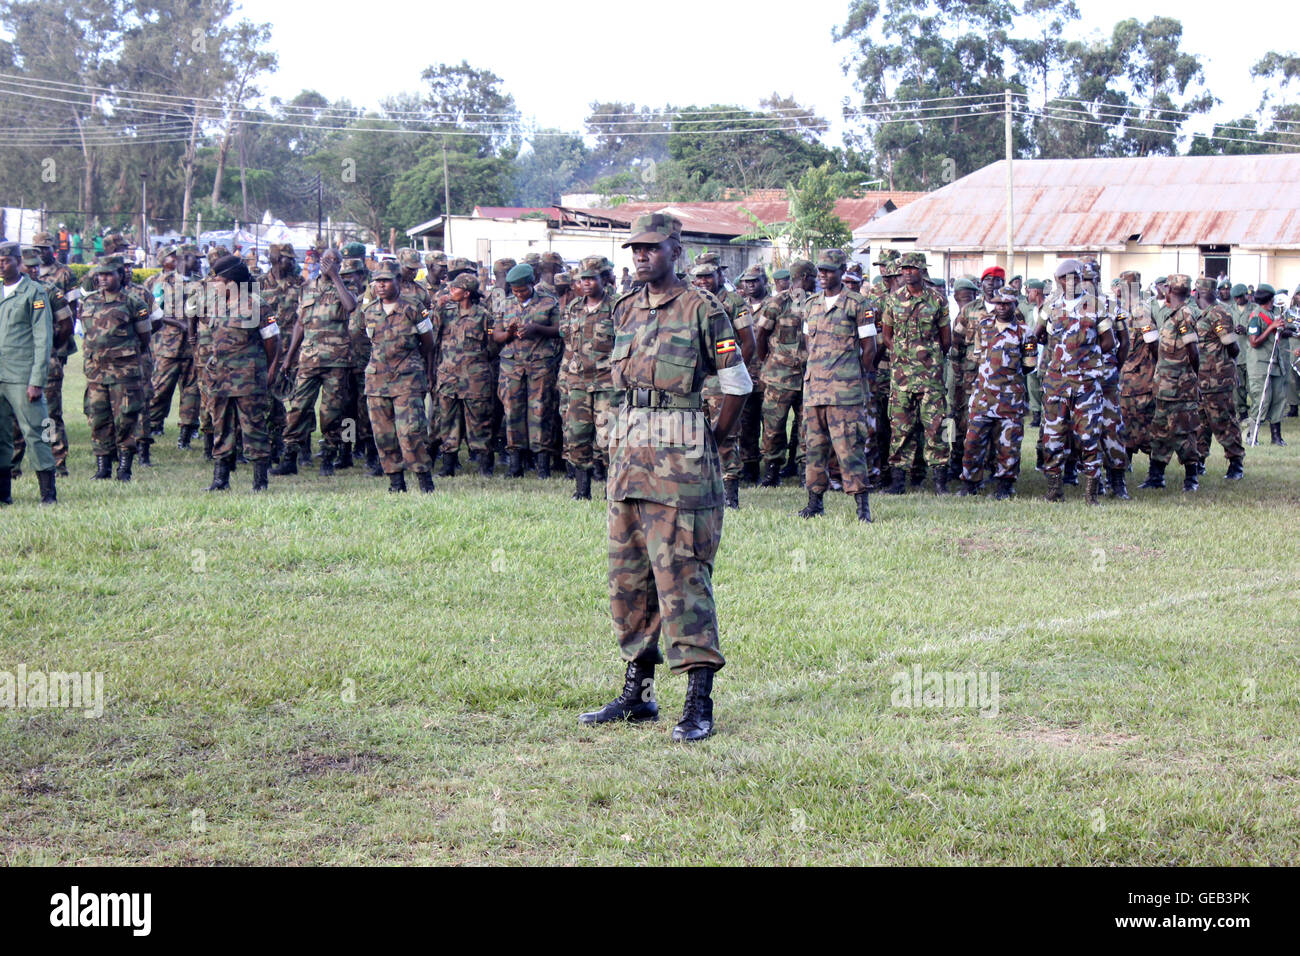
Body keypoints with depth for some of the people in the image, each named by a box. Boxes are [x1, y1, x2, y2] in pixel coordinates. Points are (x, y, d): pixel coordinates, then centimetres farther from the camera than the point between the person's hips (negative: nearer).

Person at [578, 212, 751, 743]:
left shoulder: (702, 310, -7)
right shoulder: (626, 311, 13)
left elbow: (738, 384, -3)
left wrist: (709, 441, 1)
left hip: (679, 459, -7)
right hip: (629, 452, 8)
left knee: (681, 576, -9)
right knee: (627, 575, 11)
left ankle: (699, 704, -7)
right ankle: (638, 693, 21)